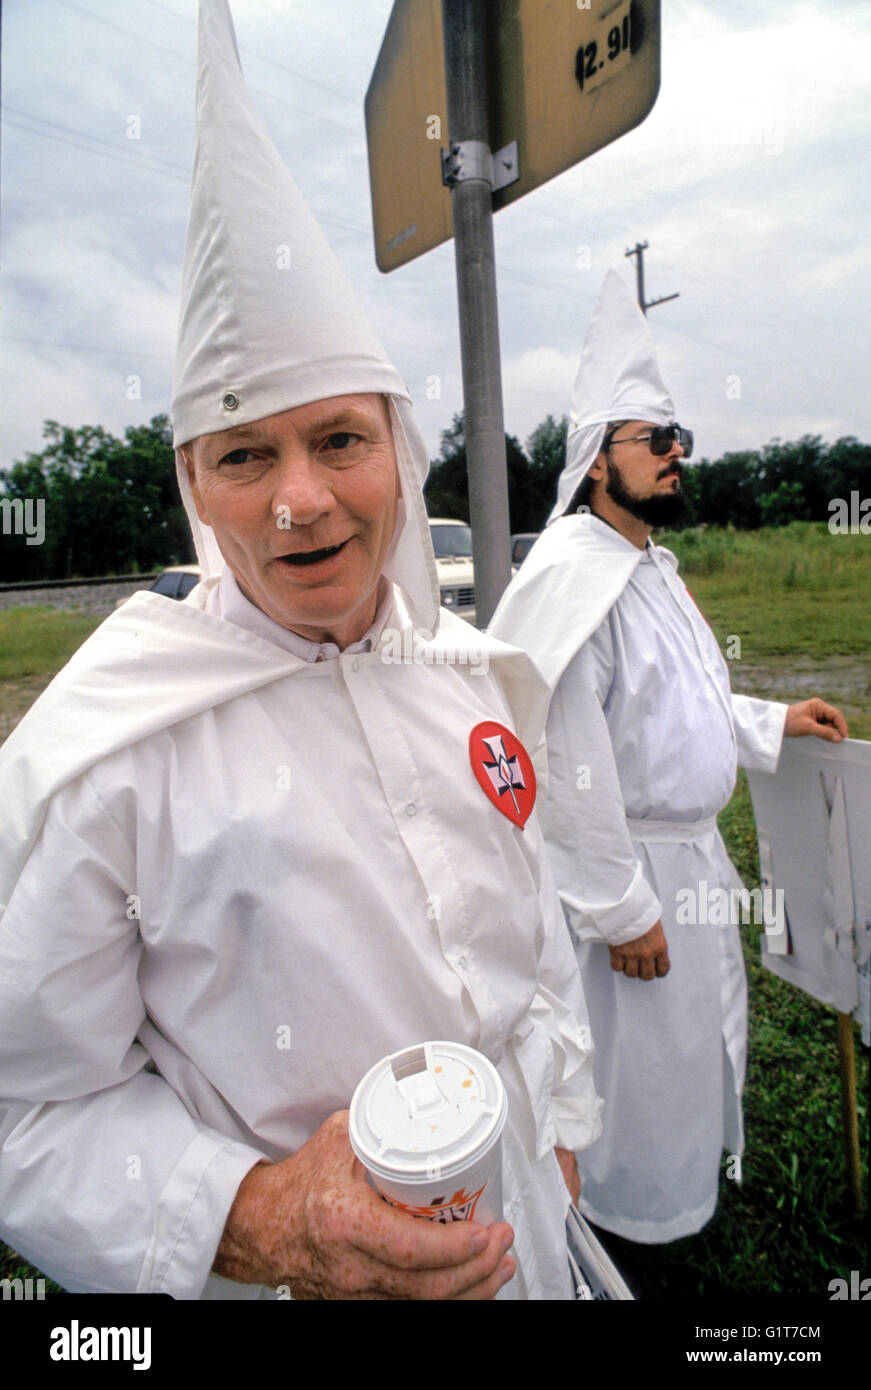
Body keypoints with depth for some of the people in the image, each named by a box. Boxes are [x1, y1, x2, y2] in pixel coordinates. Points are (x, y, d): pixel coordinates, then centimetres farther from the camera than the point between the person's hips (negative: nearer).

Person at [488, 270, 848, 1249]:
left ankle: (698, 1159, 56)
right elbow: (568, 763, -27)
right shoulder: (572, 574, -24)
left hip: (694, 853, 10)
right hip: (630, 871, -10)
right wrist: (620, 909, -22)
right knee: (636, 1061, 12)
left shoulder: (653, 568, 9)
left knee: (701, 1035, 29)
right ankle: (632, 1216, 40)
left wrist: (772, 723, 16)